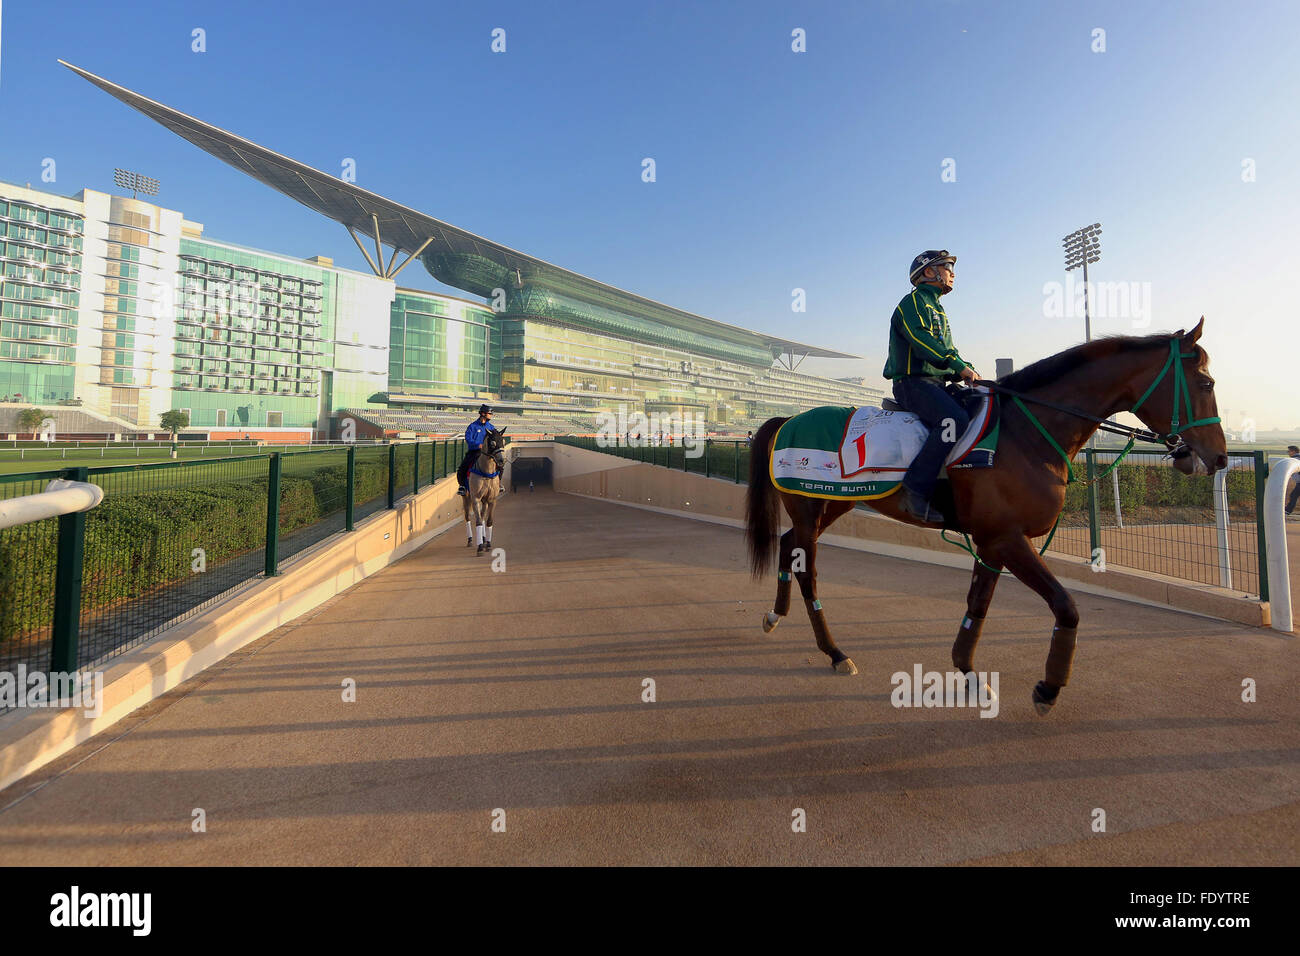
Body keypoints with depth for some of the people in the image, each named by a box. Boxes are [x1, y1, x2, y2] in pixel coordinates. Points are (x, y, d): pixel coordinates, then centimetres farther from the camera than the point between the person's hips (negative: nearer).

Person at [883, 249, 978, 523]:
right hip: (913, 381, -10)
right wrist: (960, 366, -19)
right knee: (955, 419, -31)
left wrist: (966, 370, 6)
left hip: (936, 382, 10)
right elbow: (923, 341, -17)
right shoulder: (914, 301, 0)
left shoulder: (938, 310, 30)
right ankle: (916, 489, -32)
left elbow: (948, 350, 26)